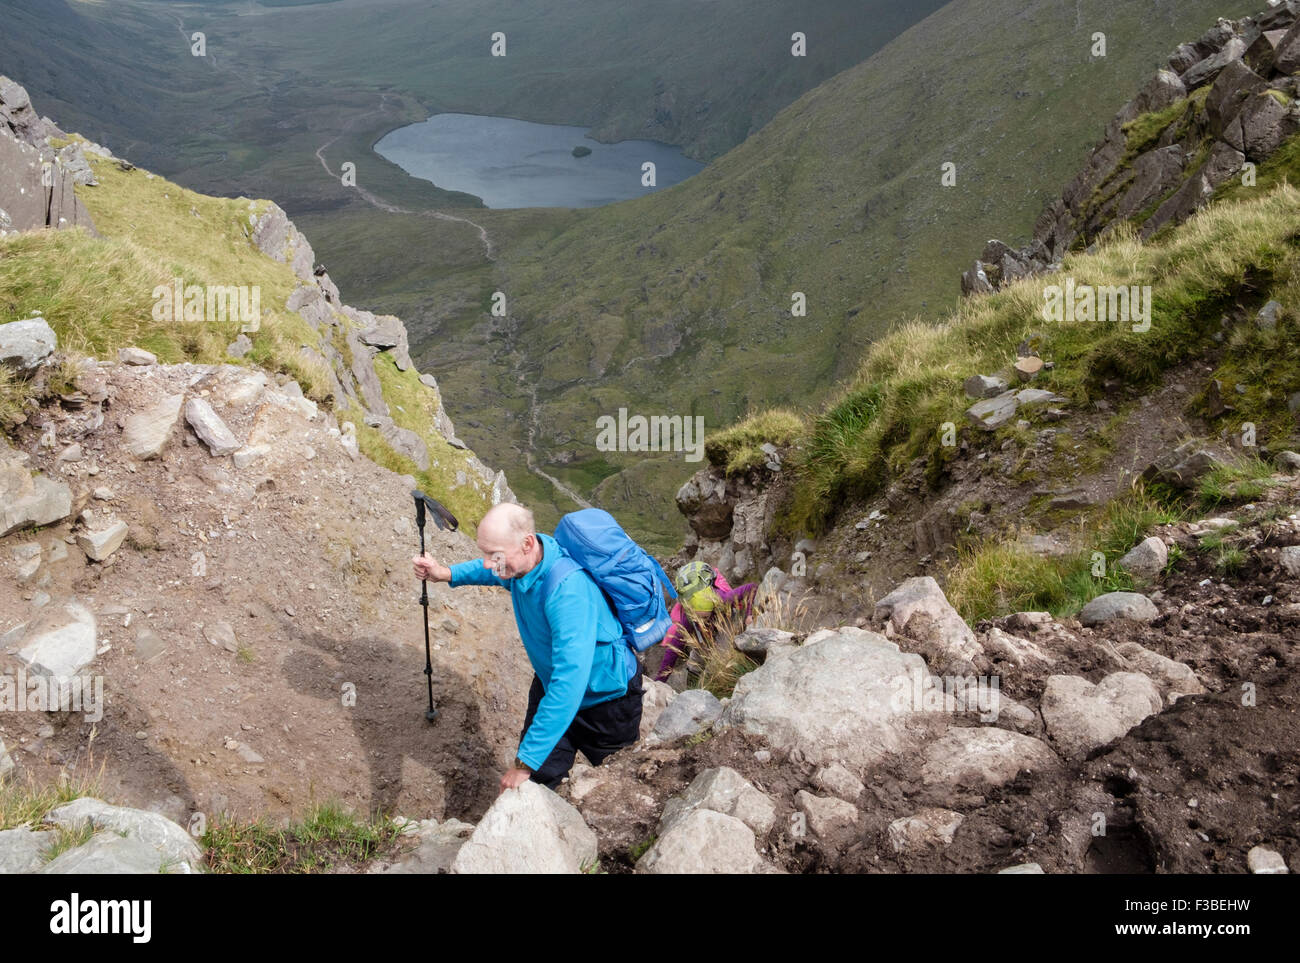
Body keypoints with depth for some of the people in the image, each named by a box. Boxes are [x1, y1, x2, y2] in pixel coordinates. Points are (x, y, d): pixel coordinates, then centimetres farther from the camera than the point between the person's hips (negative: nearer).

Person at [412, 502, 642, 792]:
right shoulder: (522, 559, -17)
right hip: (552, 683, 6)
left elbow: (569, 683, -45)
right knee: (533, 783, -1)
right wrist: (447, 574, -5)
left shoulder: (568, 588, -42)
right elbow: (499, 571, 12)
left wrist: (526, 762, -42)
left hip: (604, 694, -6)